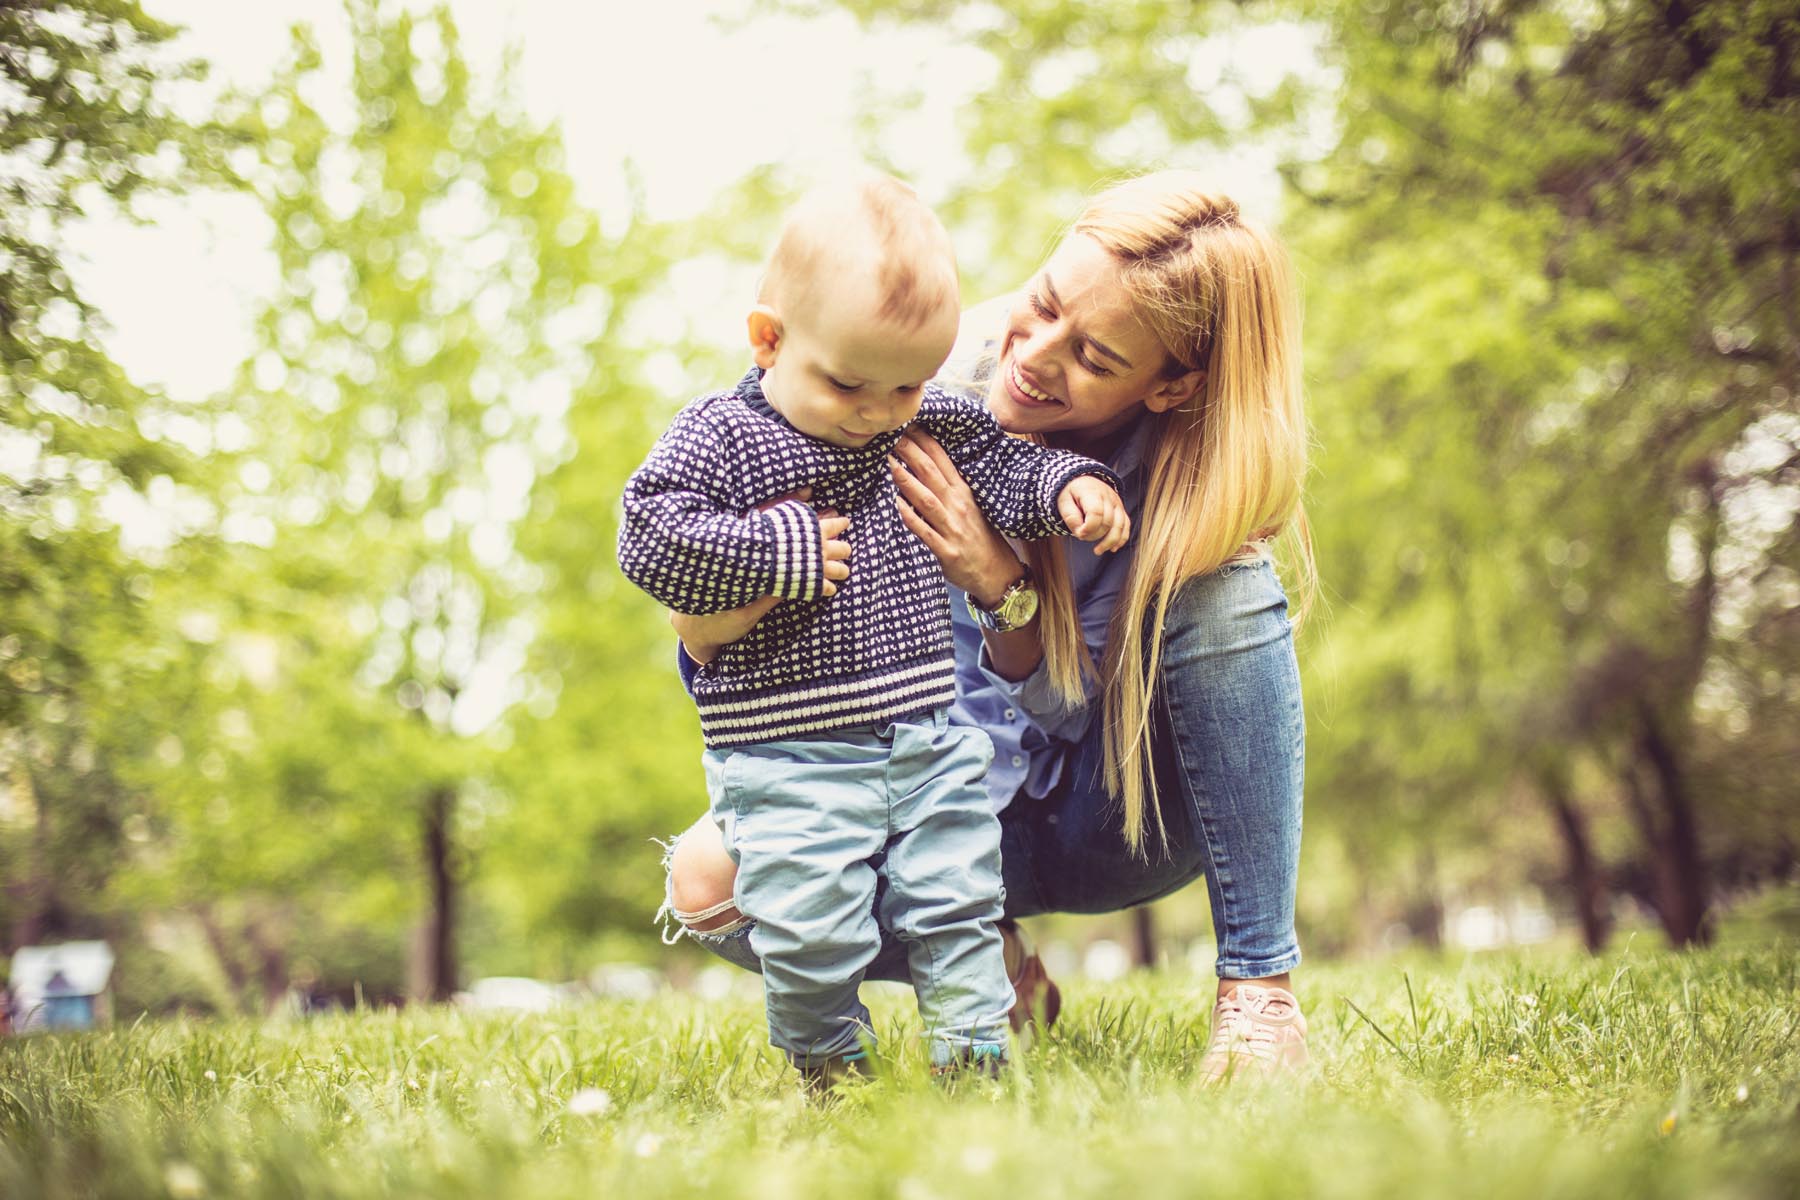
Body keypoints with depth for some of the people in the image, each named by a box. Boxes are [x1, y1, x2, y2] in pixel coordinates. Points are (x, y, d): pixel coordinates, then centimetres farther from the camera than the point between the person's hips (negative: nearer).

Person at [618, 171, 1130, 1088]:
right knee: (810, 929, -4)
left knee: (956, 904, 8)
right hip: (788, 756, -4)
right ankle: (829, 1065, 20)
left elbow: (1001, 469, 16)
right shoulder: (719, 438, -9)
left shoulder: (931, 425, 5)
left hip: (927, 738, 4)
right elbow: (651, 538, -17)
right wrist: (782, 552, -20)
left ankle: (976, 1055, 22)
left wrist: (1065, 488, -4)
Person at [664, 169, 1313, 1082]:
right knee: (707, 882, -23)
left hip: (1120, 821, -2)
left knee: (1227, 587, -31)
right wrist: (711, 623, -36)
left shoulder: (1194, 469, -22)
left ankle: (1259, 984, -21)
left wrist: (1000, 587, -40)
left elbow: (1078, 717, -20)